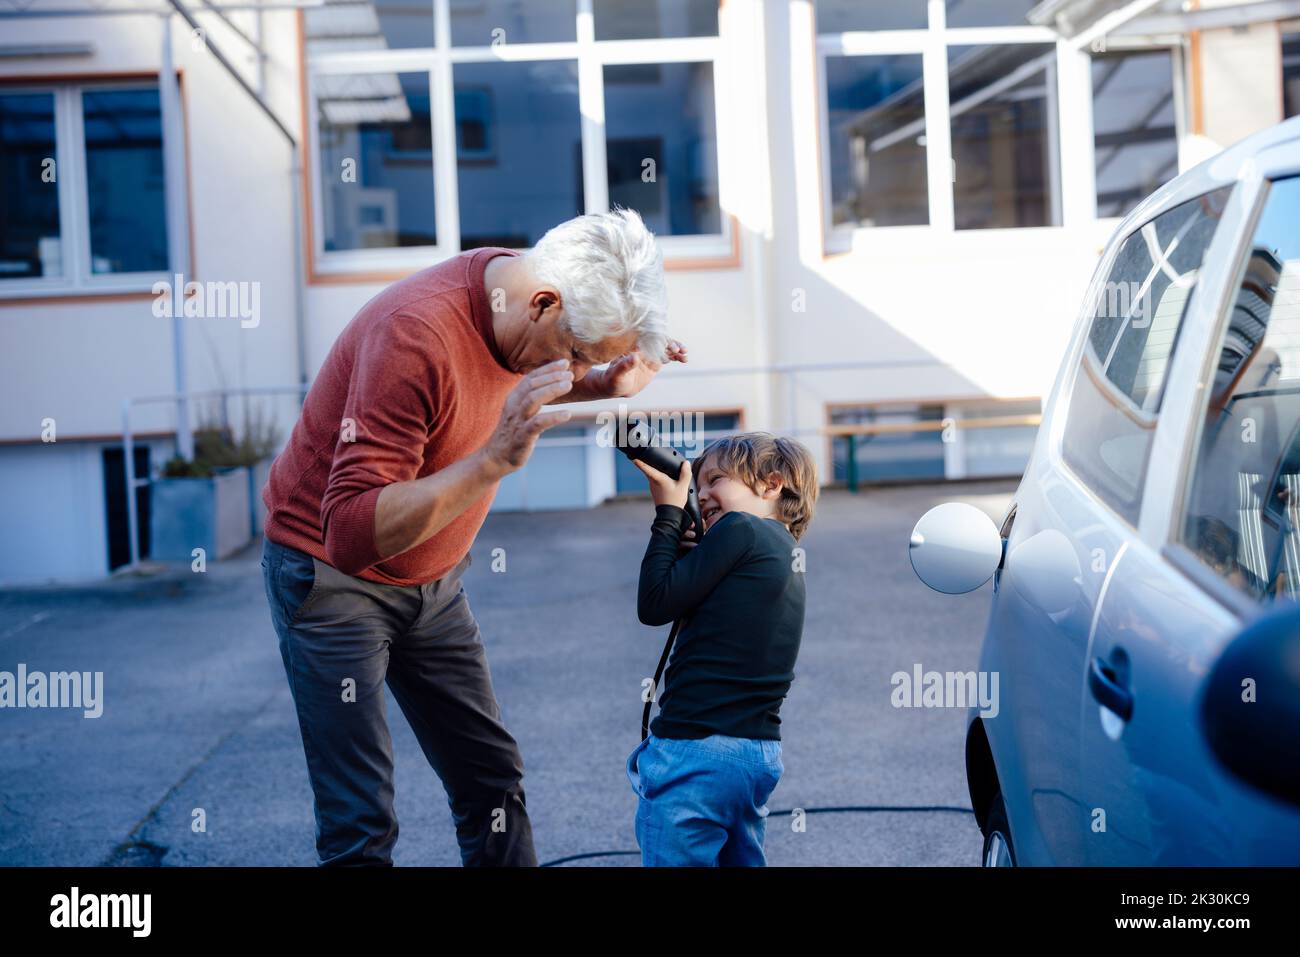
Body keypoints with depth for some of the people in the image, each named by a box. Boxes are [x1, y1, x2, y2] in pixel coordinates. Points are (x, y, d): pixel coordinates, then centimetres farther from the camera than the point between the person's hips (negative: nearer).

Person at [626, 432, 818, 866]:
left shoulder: (739, 529, -10)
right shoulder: (785, 552, 15)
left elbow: (654, 604, -8)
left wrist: (668, 512, 0)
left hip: (699, 749, -9)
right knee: (743, 859, 18)